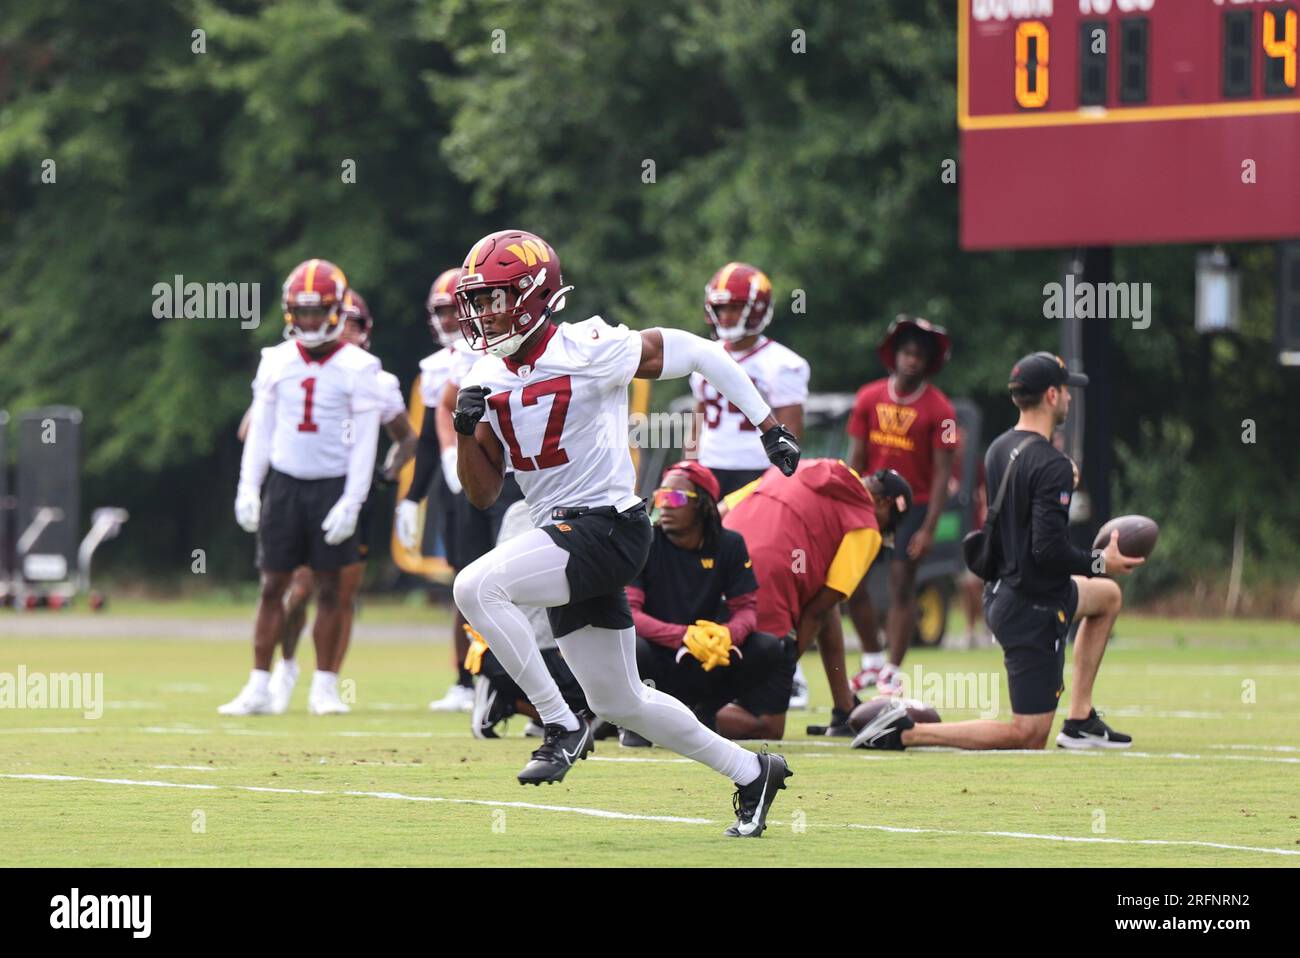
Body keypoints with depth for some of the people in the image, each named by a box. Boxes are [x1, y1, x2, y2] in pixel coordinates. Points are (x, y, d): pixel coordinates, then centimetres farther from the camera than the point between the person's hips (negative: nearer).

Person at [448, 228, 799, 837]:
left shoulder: (587, 352, -12)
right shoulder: (487, 380, 8)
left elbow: (695, 353, -3)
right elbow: (482, 495, 12)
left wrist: (768, 425, 1)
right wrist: (467, 431, -7)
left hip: (608, 528, -8)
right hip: (563, 538, 8)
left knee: (476, 586, -26)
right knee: (620, 702, 14)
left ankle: (560, 725, -15)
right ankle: (750, 772, 31)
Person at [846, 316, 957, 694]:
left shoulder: (938, 410, -10)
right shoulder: (870, 398, 1)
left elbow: (942, 472, -9)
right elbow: (856, 458, 5)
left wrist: (929, 528, -15)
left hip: (914, 503, -4)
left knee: (902, 585, -5)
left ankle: (892, 673, 1)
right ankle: (872, 661, 16)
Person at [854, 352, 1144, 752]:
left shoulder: (997, 450, 7)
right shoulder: (1052, 465, -21)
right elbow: (1050, 549, -27)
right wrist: (1100, 563, -11)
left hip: (1001, 595, 10)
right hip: (1034, 610, -10)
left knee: (1108, 595, 32)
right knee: (1028, 735, -3)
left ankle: (1080, 720, 26)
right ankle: (906, 731, -12)